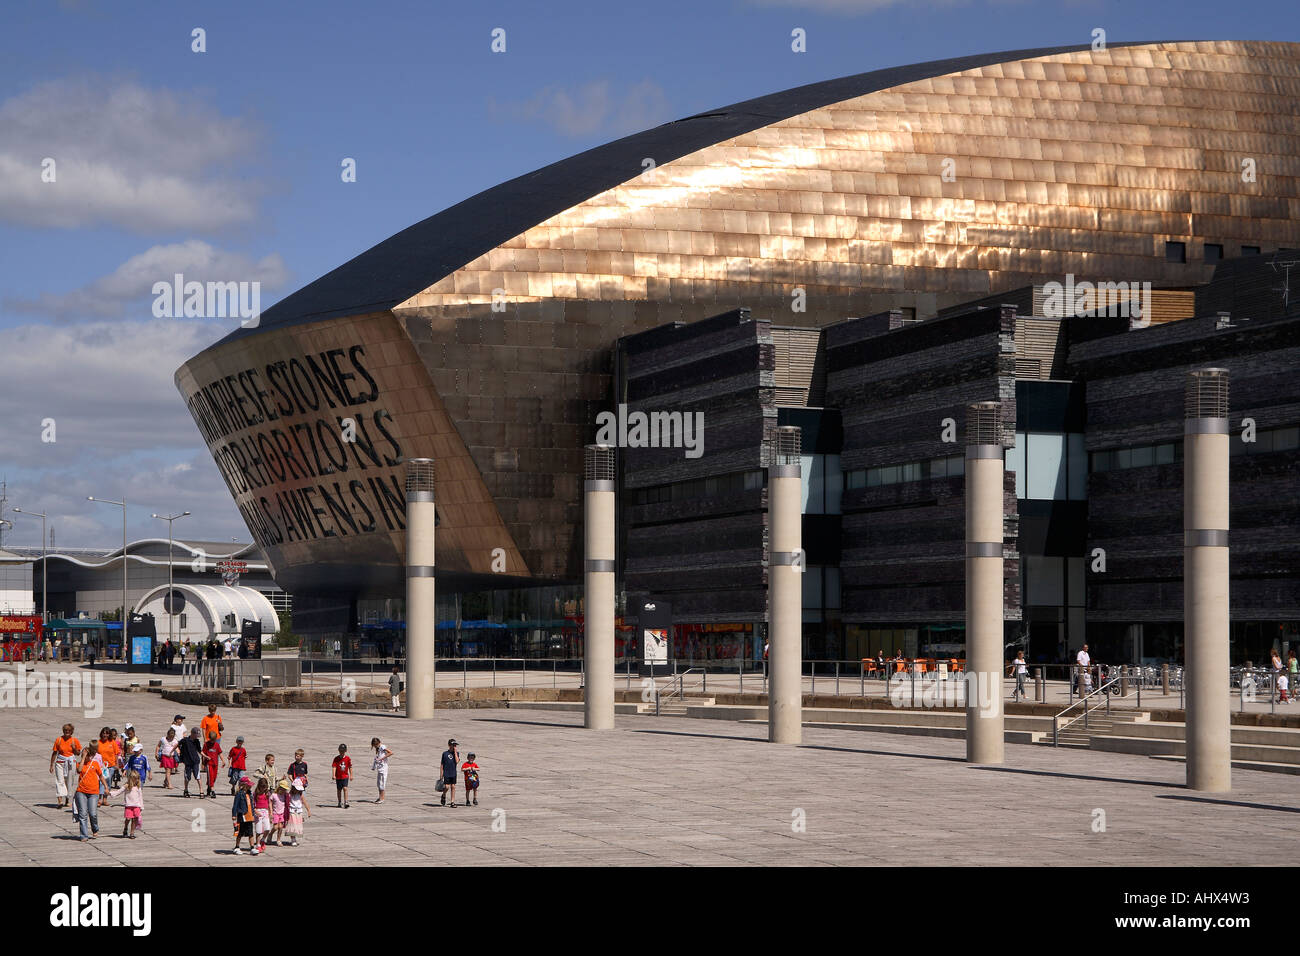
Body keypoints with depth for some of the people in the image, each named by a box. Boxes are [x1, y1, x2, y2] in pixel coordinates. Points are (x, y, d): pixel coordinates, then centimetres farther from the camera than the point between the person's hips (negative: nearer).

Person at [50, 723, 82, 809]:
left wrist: (74, 748, -12)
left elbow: (78, 753, 9)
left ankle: (68, 800, 21)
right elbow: (54, 753, 4)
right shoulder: (59, 740, -1)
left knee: (69, 782, 7)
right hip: (60, 762, -1)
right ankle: (60, 801, -21)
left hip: (71, 763, 1)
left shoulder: (75, 741, 2)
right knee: (60, 781, -13)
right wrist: (51, 765, 3)